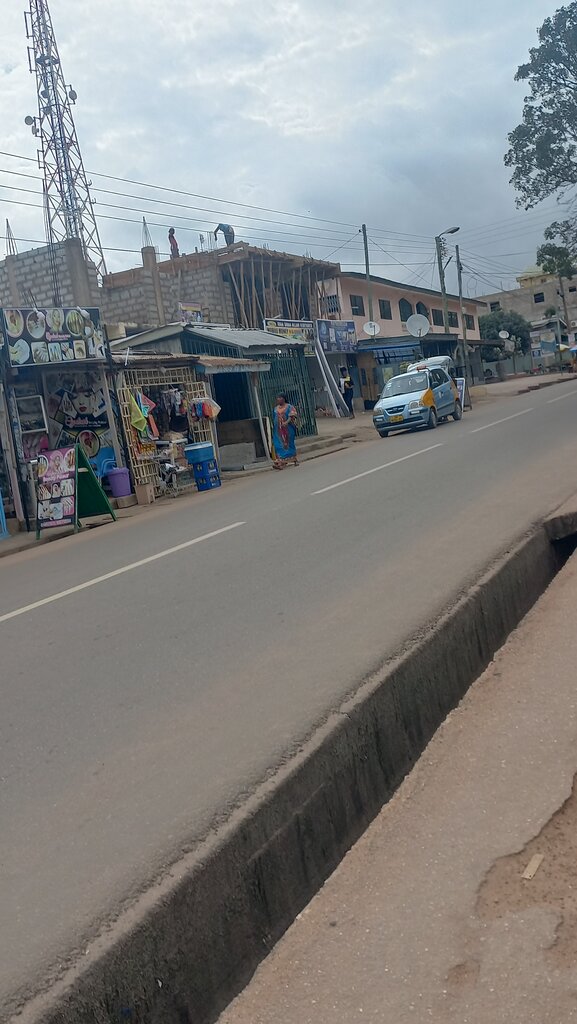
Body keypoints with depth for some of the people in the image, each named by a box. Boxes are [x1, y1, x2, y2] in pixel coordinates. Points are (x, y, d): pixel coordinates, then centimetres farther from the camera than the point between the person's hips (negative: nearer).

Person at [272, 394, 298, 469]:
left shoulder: (289, 407, -1)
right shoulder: (276, 408, 14)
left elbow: (292, 416, -13)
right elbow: (274, 419, 18)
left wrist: (287, 422, -29)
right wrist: (275, 426, 7)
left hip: (287, 429, -4)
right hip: (278, 430, 4)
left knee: (289, 444, 3)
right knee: (279, 445, -7)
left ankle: (295, 460, 18)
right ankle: (280, 463, -13)